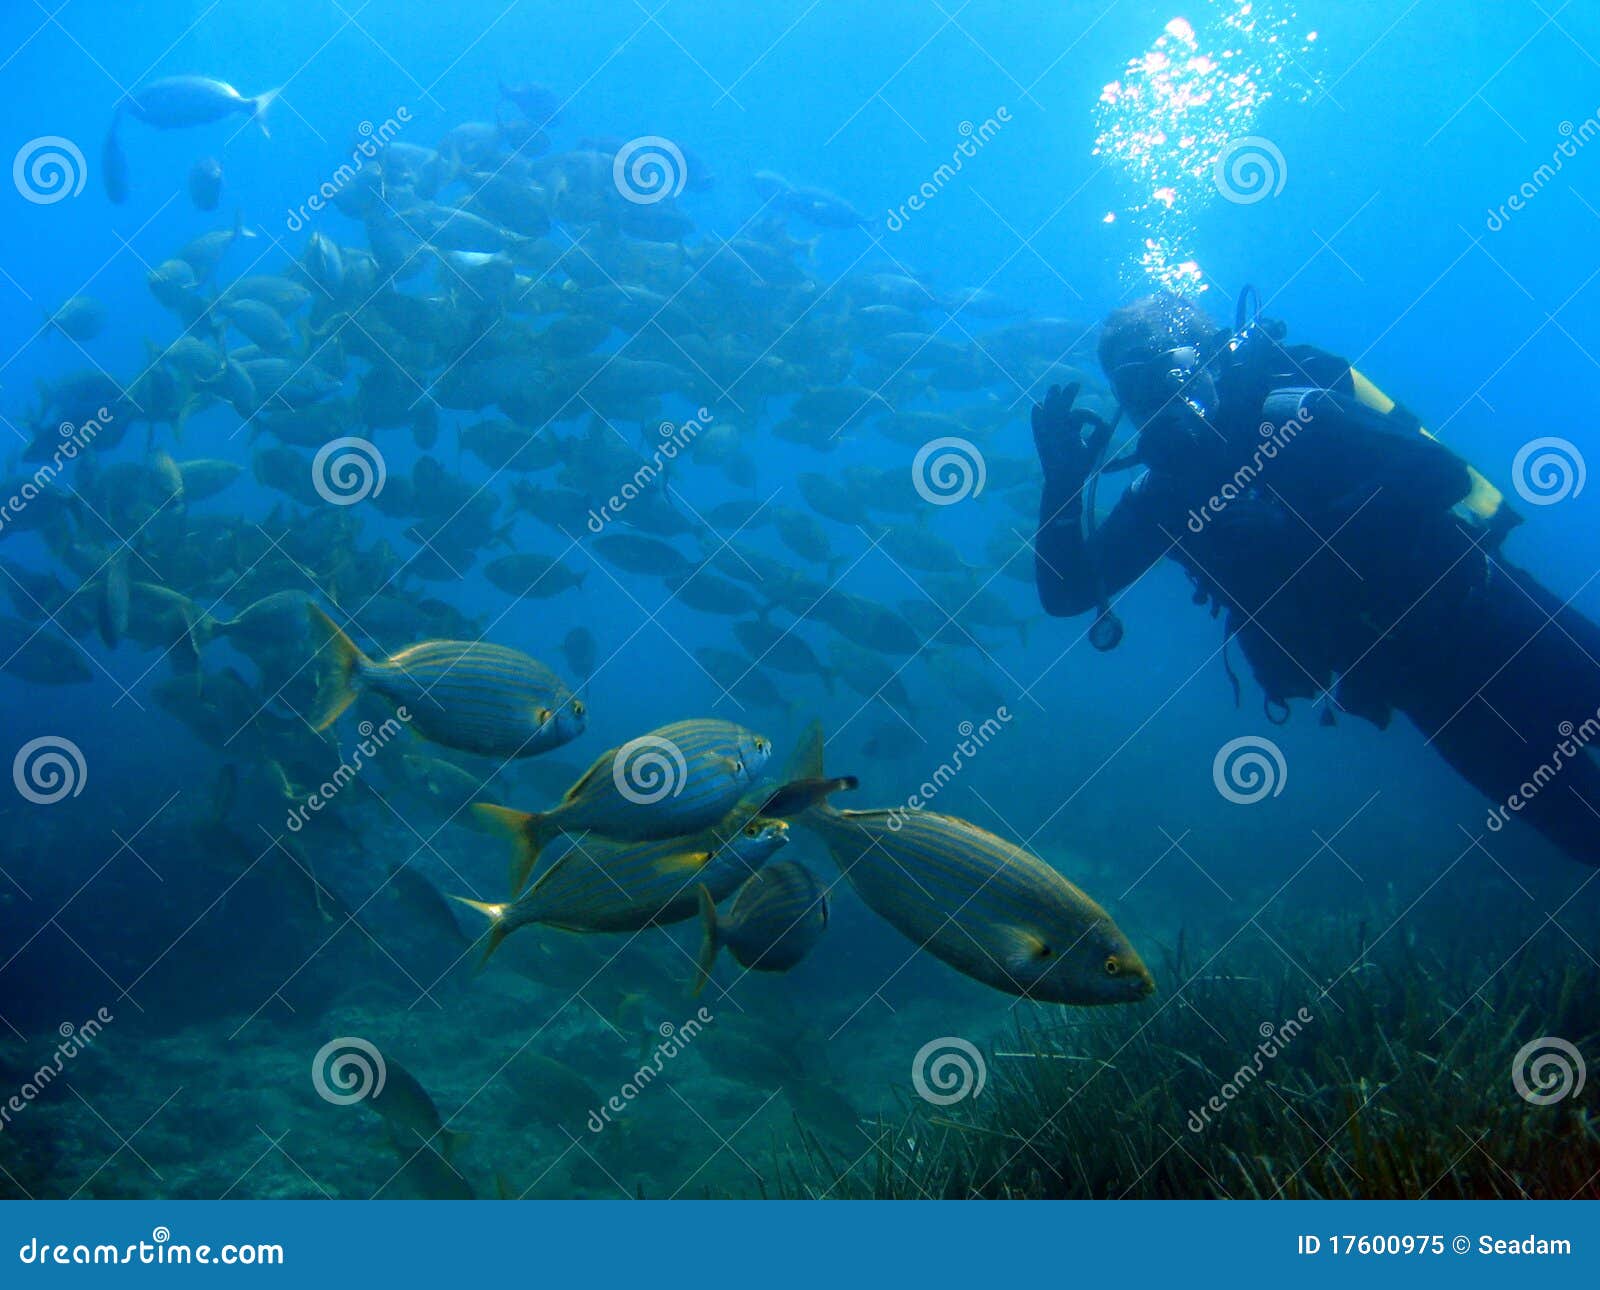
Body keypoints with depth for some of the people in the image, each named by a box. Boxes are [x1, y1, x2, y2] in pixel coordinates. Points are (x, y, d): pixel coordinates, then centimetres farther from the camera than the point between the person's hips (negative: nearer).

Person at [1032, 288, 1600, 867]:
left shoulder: (1287, 413, -19)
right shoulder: (1161, 492, 0)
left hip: (1471, 617, -5)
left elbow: (1440, 472, -28)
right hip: (1418, 681, 5)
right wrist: (1062, 481, -14)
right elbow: (1065, 591, -1)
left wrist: (1300, 533, -34)